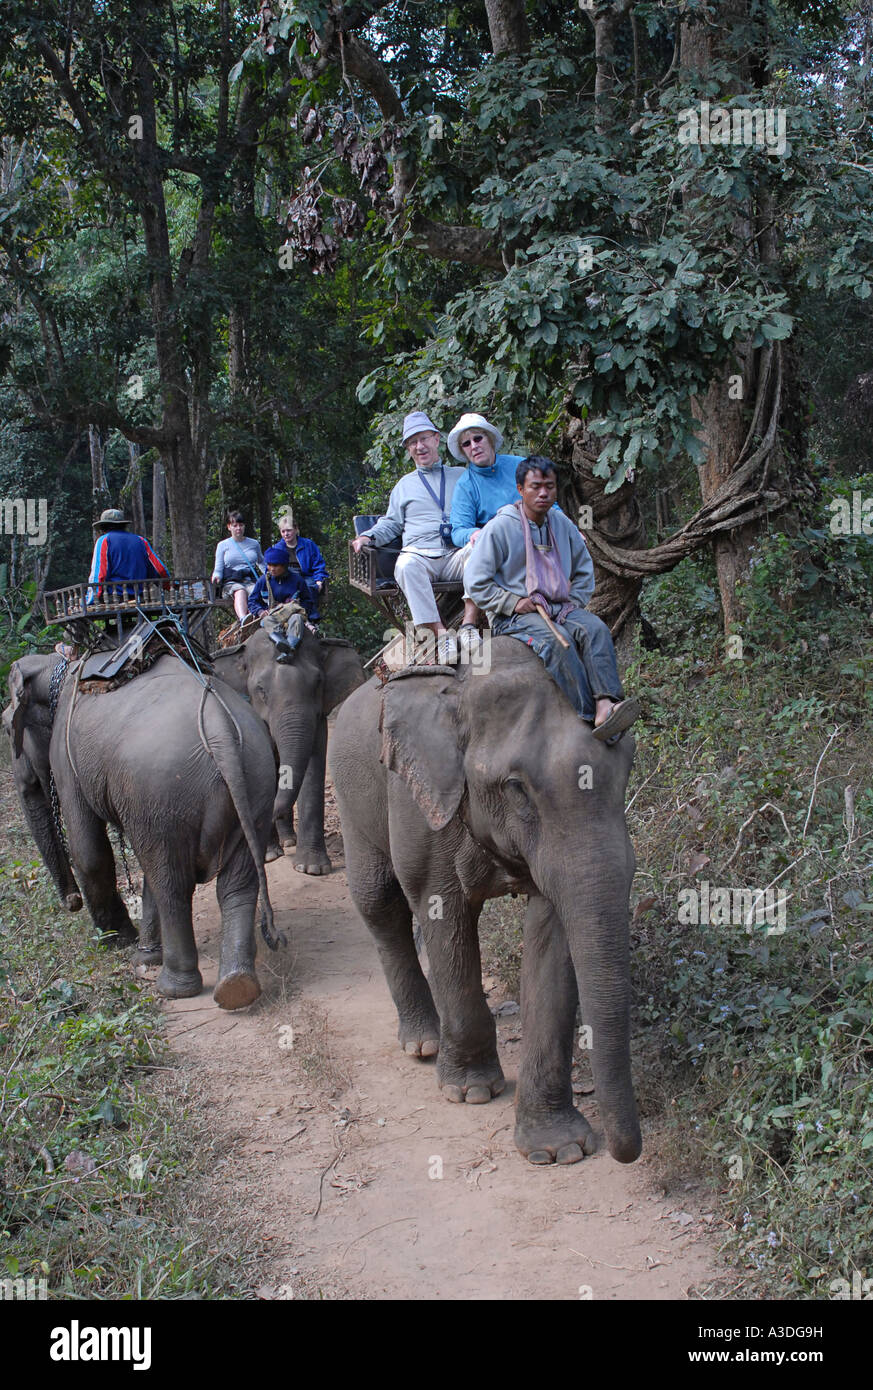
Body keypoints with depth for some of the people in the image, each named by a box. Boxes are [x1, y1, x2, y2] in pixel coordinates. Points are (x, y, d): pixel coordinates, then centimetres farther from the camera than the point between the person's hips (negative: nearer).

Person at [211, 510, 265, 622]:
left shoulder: (254, 544, 22)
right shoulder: (223, 545, 16)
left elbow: (261, 562, 38)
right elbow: (218, 569, 12)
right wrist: (216, 577, -12)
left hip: (252, 581, 2)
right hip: (231, 582, -2)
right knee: (240, 592, -39)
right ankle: (243, 620, -66)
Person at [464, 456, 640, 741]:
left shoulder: (563, 525, 14)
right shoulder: (500, 527, -3)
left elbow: (584, 571, 27)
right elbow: (475, 581, -5)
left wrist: (574, 602, 10)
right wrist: (514, 602, -13)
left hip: (559, 608, 5)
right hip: (513, 616, -5)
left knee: (596, 629, -26)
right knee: (556, 640, -35)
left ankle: (606, 704, -45)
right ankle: (591, 716, -39)